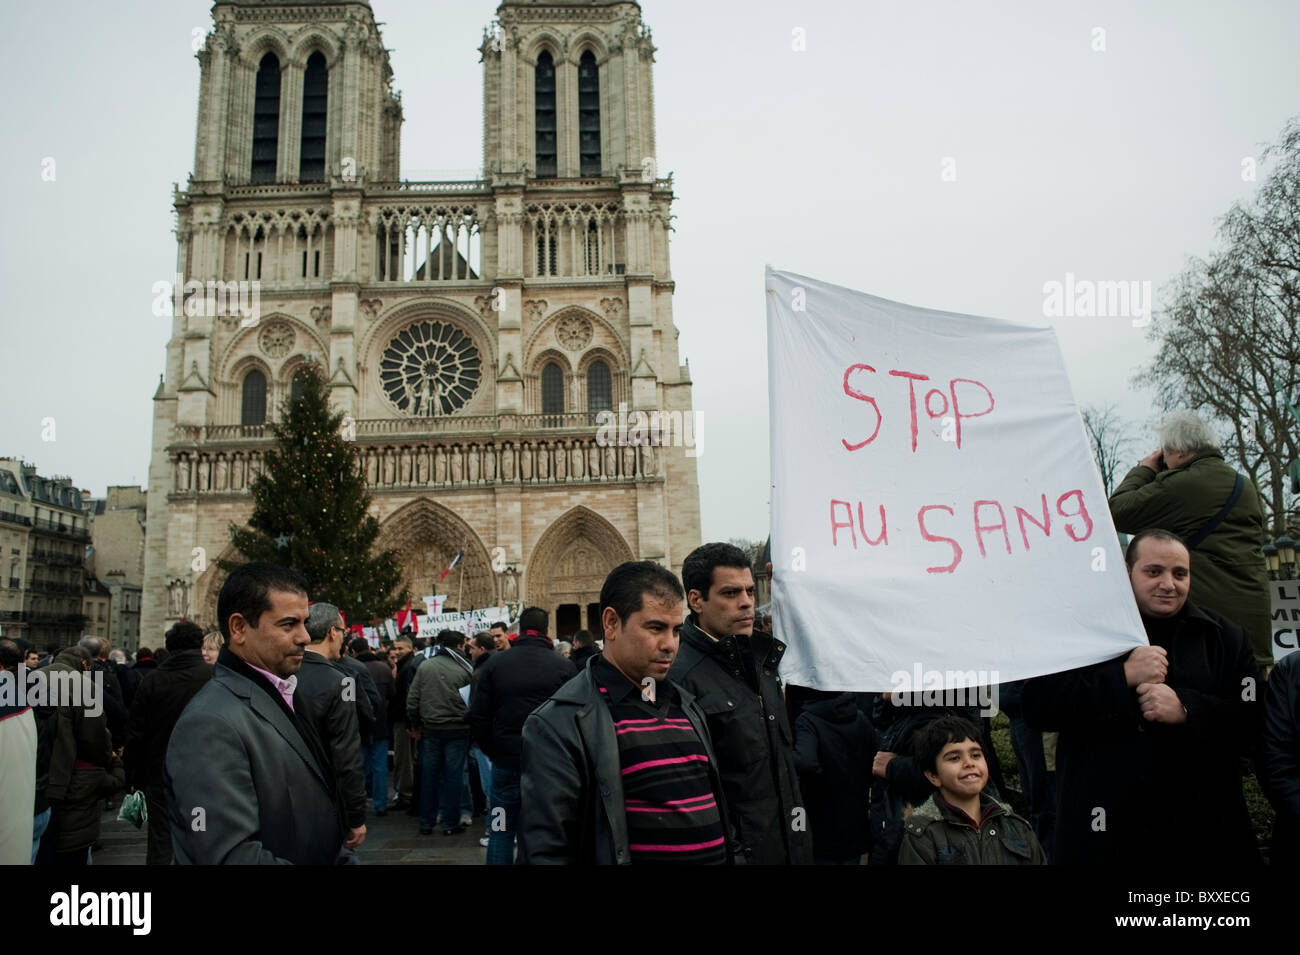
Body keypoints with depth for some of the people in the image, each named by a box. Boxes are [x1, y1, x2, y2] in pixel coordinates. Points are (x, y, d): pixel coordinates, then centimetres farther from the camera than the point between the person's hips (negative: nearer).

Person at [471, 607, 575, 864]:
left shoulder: (495, 663, -1)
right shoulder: (564, 666, -7)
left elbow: (478, 716, 1)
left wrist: (492, 751, 12)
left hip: (506, 761, 1)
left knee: (502, 833, 10)